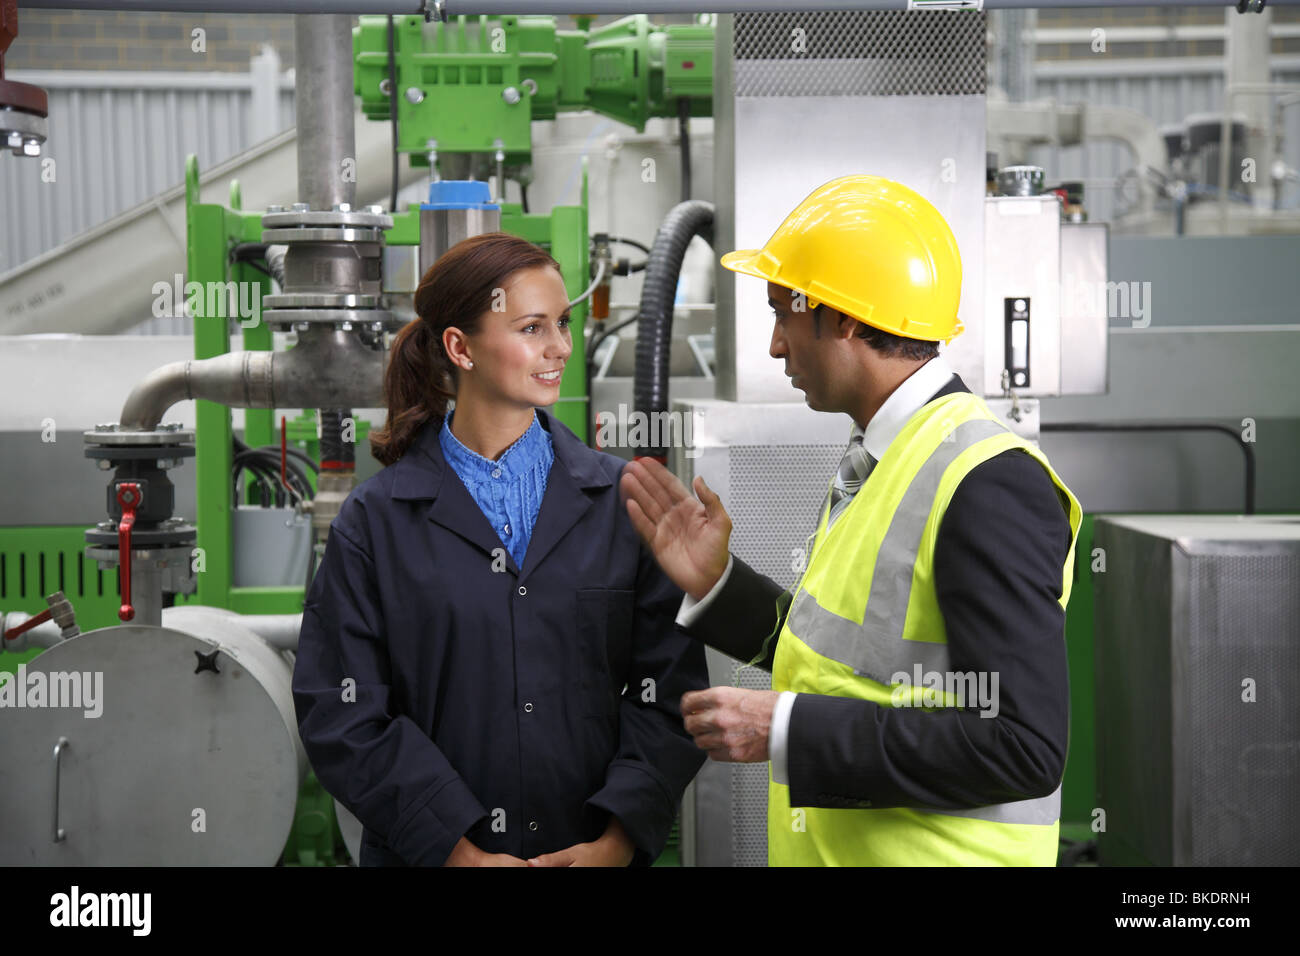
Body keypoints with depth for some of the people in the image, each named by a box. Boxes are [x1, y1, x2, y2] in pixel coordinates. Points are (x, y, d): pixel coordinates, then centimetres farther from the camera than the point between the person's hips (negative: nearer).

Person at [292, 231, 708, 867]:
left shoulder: (621, 500, 1)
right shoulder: (378, 519, -3)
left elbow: (672, 686, -3)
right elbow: (341, 717, -7)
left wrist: (617, 840, -14)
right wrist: (461, 849, -15)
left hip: (598, 851, 2)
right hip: (429, 855, -1)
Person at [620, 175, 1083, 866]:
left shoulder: (989, 483, -20)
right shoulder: (871, 460, 8)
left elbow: (1023, 746, -25)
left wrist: (786, 729, -23)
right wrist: (715, 583, 6)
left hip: (940, 853, -8)